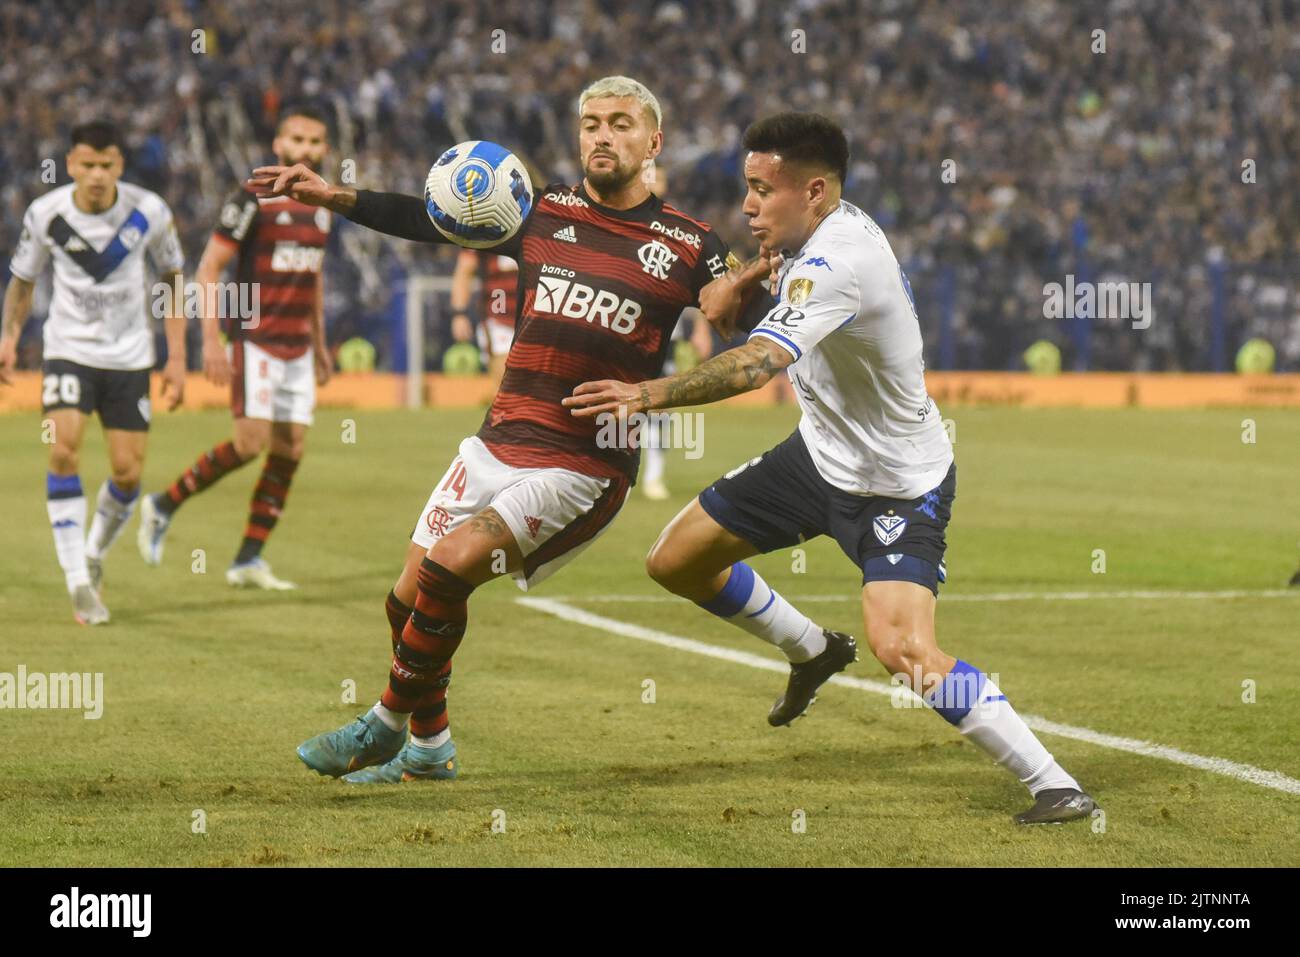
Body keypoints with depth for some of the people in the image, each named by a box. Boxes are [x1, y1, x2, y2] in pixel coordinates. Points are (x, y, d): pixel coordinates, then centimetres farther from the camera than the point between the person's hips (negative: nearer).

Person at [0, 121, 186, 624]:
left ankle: (95, 556, 29)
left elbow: (173, 279, 3)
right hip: (68, 350, -1)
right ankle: (78, 583, -15)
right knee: (63, 450, -20)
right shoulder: (45, 214, -10)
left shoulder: (148, 212, -11)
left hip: (130, 357, 1)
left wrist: (177, 358, -1)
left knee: (128, 471, -2)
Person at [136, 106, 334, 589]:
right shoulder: (252, 199, -10)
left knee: (290, 449, 1)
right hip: (255, 342, -7)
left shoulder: (321, 205, 11)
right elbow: (208, 268, -10)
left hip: (299, 347, 7)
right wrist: (211, 341, -16)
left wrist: (319, 342, 22)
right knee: (251, 441, -16)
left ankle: (248, 560, 7)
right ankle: (164, 505, 3)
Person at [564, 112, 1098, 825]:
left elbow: (757, 363, -46)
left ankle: (1054, 786, -19)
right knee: (676, 563, 11)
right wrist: (742, 277, 6)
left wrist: (651, 394, -57)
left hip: (899, 487, -10)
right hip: (821, 454, 10)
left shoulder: (836, 264, -31)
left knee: (900, 646, -28)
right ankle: (814, 651, 37)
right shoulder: (831, 228, -2)